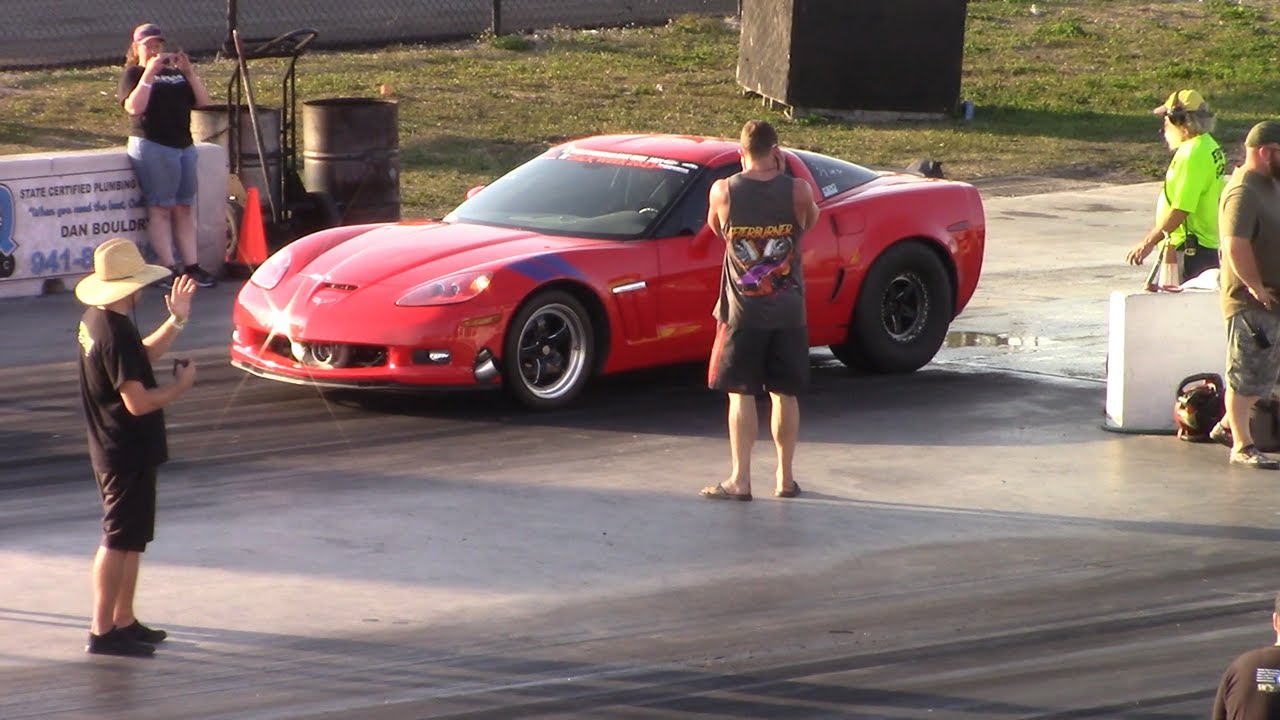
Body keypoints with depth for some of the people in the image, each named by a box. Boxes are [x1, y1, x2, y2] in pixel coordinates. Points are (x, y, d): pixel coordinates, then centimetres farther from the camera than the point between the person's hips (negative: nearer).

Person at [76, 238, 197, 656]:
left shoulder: (95, 322, 7)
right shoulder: (117, 334, -24)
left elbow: (143, 356, 21)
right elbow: (138, 402, -27)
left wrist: (176, 320, 13)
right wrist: (181, 385, -12)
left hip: (112, 451, 10)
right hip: (128, 456, -10)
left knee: (130, 540, 18)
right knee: (118, 542, -4)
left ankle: (123, 621, 26)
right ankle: (102, 632, 1)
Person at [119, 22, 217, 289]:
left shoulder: (176, 73, 19)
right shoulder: (133, 74, 3)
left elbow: (203, 101, 10)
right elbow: (135, 107, -15)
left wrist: (189, 72, -1)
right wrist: (149, 73, -17)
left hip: (184, 146, 6)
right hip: (152, 146, -6)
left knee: (184, 208, 5)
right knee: (160, 208, -7)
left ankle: (191, 266, 6)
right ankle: (168, 269, -9)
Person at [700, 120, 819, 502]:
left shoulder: (723, 192, -9)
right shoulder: (797, 191, -9)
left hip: (742, 312, -1)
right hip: (788, 312, 1)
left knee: (741, 394, 5)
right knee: (784, 394, 10)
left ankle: (739, 480, 2)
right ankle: (785, 478, 15)